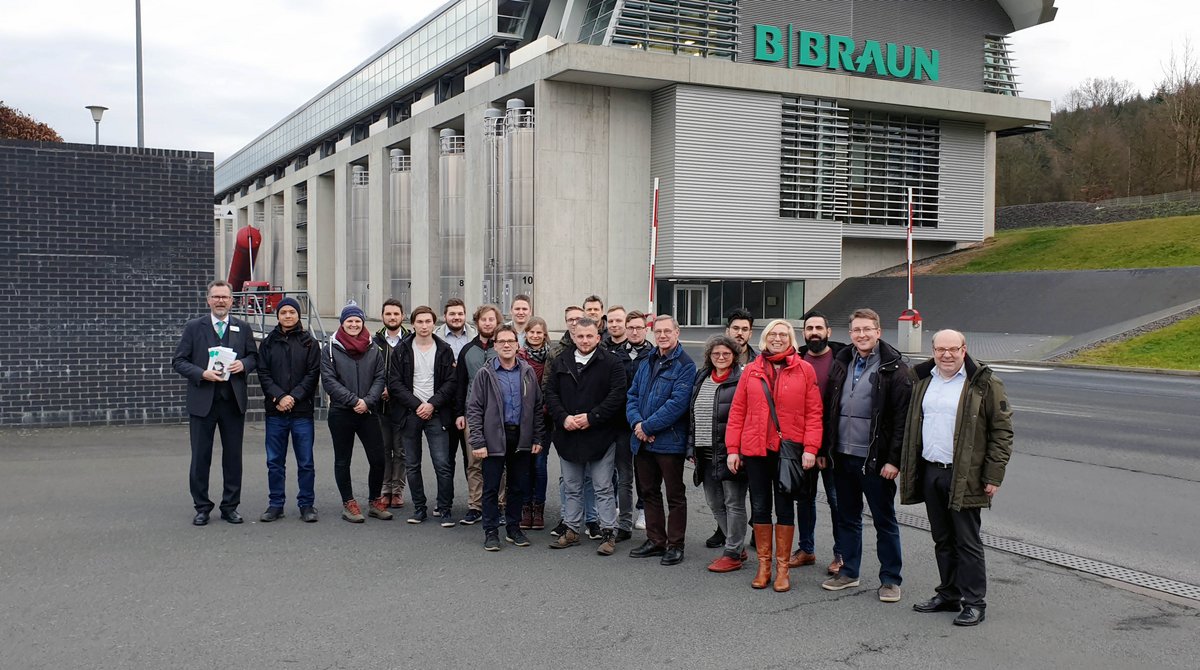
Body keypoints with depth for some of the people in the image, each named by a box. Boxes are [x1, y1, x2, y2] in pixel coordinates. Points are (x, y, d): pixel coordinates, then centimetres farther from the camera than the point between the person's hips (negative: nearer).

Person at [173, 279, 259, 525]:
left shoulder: (243, 328, 8)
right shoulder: (194, 327, 2)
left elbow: (254, 356, 14)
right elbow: (178, 361, 0)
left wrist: (244, 364, -9)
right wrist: (202, 374, -16)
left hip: (233, 401, 2)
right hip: (202, 401, -2)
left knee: (233, 456, 7)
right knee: (200, 457, 4)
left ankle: (230, 507, 18)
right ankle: (202, 508, 15)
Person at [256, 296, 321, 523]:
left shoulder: (309, 343, 4)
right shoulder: (268, 343, 9)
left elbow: (313, 374, -2)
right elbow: (263, 374, 2)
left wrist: (294, 397, -13)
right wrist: (278, 397, -12)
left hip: (302, 411, -2)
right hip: (275, 412, 2)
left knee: (305, 462, 2)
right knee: (274, 462, 7)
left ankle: (306, 504, 12)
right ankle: (276, 504, 17)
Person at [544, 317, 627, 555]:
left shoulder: (611, 364, -4)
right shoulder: (560, 363, 8)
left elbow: (617, 395, -11)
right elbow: (550, 394, 5)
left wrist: (591, 417, -16)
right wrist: (563, 418, -11)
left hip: (600, 435, -4)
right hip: (568, 435, 4)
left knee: (603, 488, 2)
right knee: (572, 488, 15)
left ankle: (608, 533, 9)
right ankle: (572, 530, 25)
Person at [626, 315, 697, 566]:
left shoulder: (685, 365, -10)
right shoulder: (647, 363, 13)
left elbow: (677, 403, -19)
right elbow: (632, 396, 10)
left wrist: (647, 426, -18)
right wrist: (637, 422, -9)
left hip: (670, 441, -7)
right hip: (643, 441, 7)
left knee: (675, 495, 4)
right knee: (649, 492, 15)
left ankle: (675, 544, 13)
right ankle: (655, 540, 26)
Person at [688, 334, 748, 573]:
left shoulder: (741, 380, -8)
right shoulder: (701, 379, 14)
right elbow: (693, 415, 19)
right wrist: (692, 446, 14)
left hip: (730, 452, -8)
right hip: (706, 453, 8)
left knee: (733, 503, 1)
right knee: (715, 503, 13)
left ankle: (733, 554, 9)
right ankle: (737, 546, 26)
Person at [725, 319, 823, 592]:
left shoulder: (804, 370, 0)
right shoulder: (751, 370, 6)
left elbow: (813, 413, -2)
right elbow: (737, 411, 5)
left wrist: (810, 448, -10)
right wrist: (733, 449, 0)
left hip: (789, 450, -2)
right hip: (755, 449, 2)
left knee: (785, 507, 7)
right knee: (759, 507, 8)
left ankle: (782, 568, 17)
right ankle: (763, 565, 20)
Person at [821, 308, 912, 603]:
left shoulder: (894, 368, -8)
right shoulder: (841, 363, 9)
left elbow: (903, 417, -12)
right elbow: (827, 409, 12)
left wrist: (894, 459, -16)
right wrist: (823, 449, 8)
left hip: (875, 460, -5)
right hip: (842, 456, 5)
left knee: (885, 520, 6)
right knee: (847, 518, 15)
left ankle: (890, 579, 17)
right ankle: (848, 572, 28)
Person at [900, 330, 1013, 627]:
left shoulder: (985, 383, -7)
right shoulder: (923, 379, 10)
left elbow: (1002, 431, -8)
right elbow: (912, 425, 18)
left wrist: (994, 476, -13)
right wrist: (908, 467, 12)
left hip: (964, 477, -6)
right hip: (929, 472, 6)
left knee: (967, 541, -1)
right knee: (942, 540, 14)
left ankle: (974, 602, 8)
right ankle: (948, 595, 26)